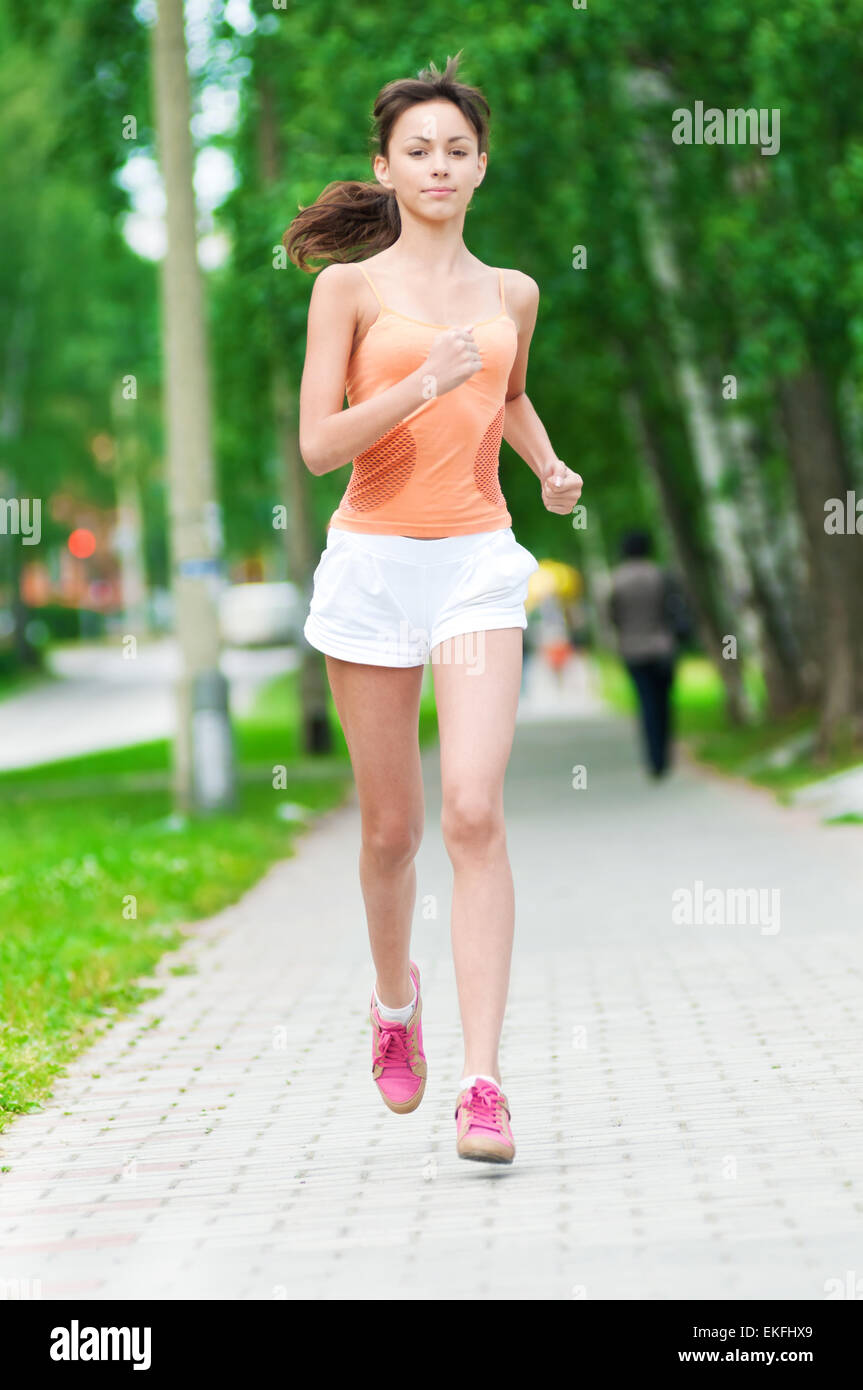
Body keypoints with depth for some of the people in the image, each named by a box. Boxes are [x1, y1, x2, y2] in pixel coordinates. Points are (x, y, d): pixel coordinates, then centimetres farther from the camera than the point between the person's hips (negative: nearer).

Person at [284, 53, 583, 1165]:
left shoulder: (511, 294, 11)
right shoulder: (348, 287, 0)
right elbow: (317, 445, -8)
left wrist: (551, 468, 13)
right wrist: (424, 384, -19)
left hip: (479, 564, 1)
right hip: (373, 561, -1)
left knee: (474, 813, -15)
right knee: (391, 826, 9)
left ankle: (483, 1085, -17)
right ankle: (394, 995, 40)